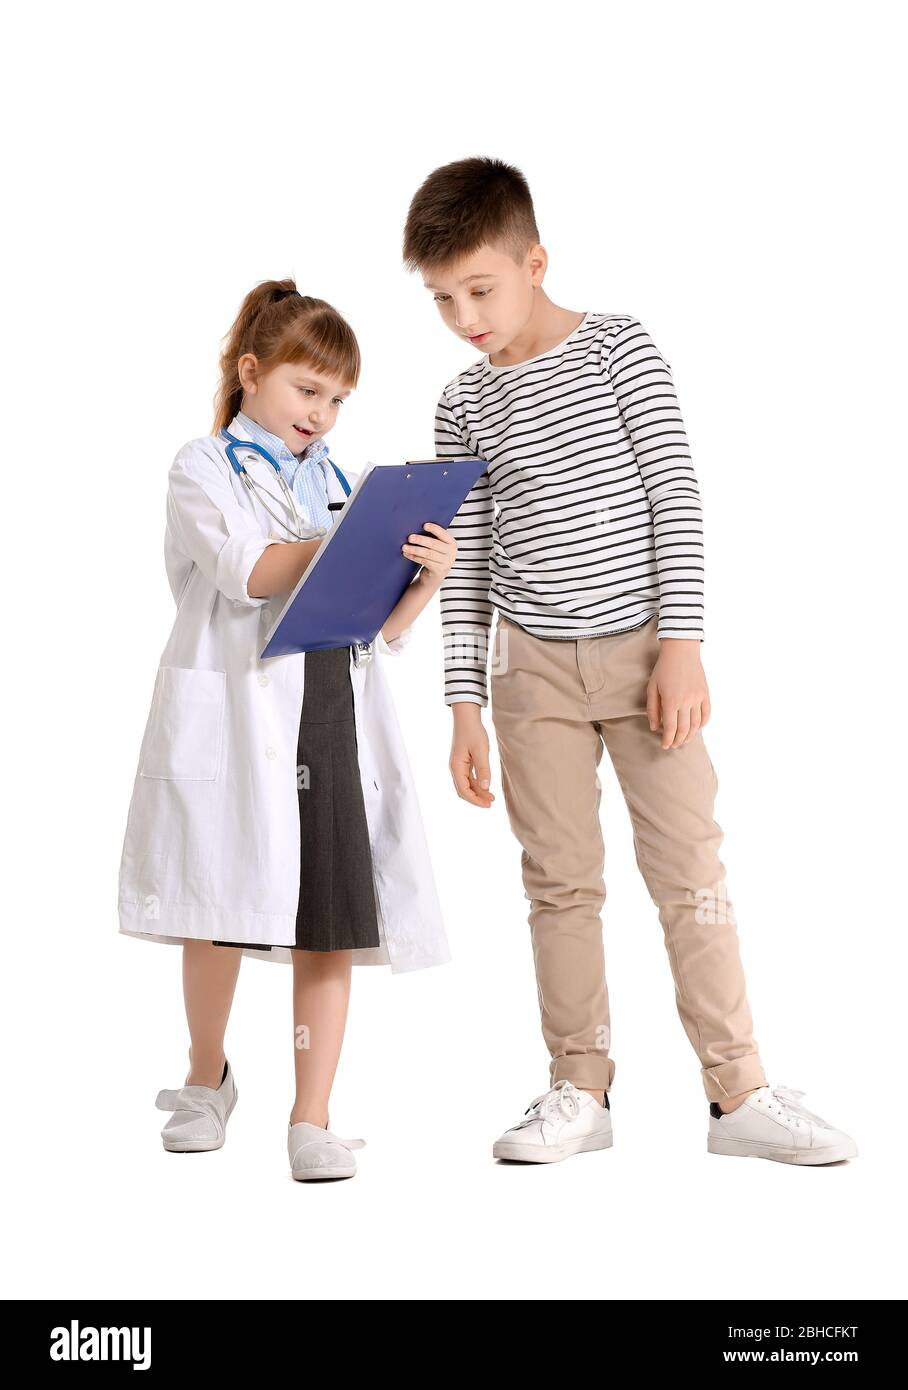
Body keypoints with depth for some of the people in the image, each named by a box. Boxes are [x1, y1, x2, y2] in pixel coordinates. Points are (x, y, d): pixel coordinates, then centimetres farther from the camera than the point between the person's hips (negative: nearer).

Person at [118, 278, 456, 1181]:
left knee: (333, 920, -2)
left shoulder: (336, 483, 19)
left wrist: (426, 577, -5)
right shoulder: (204, 470, 4)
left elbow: (377, 627, 14)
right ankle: (207, 1080, 30)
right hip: (235, 709, -4)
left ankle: (312, 1119, 5)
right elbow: (249, 572, -15)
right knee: (220, 906, 5)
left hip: (333, 712, 4)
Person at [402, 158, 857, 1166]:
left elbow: (675, 497, -6)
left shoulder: (617, 348, -3)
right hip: (533, 663, 3)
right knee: (560, 883, 6)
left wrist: (682, 645, -13)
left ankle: (739, 1093, 5)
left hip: (643, 650, -2)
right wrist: (463, 705, 3)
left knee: (689, 867, -3)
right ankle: (580, 1092, 16)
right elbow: (465, 560, 6)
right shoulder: (464, 405, 5)